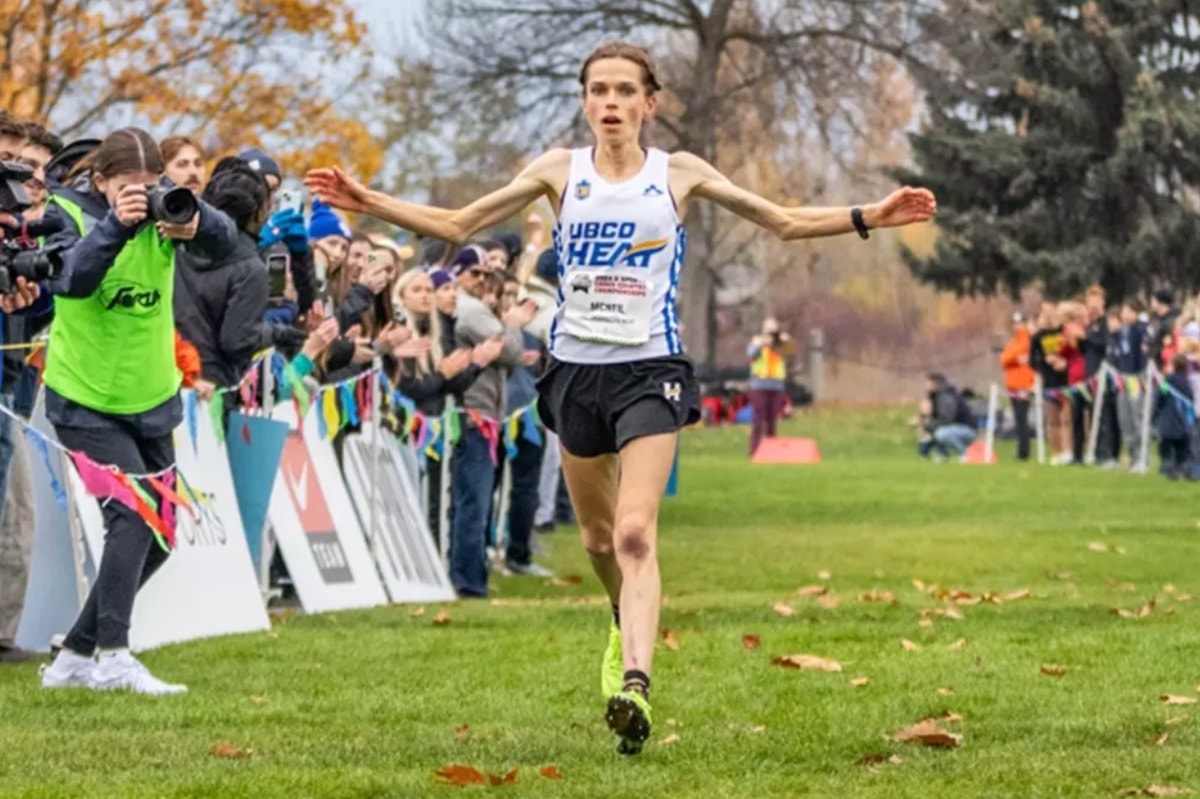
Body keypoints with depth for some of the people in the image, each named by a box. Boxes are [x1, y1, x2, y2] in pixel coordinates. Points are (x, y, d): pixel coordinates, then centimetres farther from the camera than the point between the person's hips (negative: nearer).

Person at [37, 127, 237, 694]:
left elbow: (225, 241, -22)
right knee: (133, 511, -23)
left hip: (151, 398, 6)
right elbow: (71, 280, -31)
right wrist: (116, 225, -45)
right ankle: (113, 657, -26)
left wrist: (196, 220, -45)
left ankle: (75, 657, 22)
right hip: (85, 400, -5)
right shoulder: (69, 213, -12)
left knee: (156, 536, 9)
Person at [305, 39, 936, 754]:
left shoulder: (679, 174, 0)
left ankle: (635, 683, -30)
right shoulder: (559, 171, 4)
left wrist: (870, 217, -6)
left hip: (650, 371, -3)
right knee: (598, 536, 16)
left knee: (635, 534, -20)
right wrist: (370, 203, 0)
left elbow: (785, 222, 6)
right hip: (577, 369, 3)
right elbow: (458, 225, 9)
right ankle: (630, 622, 46)